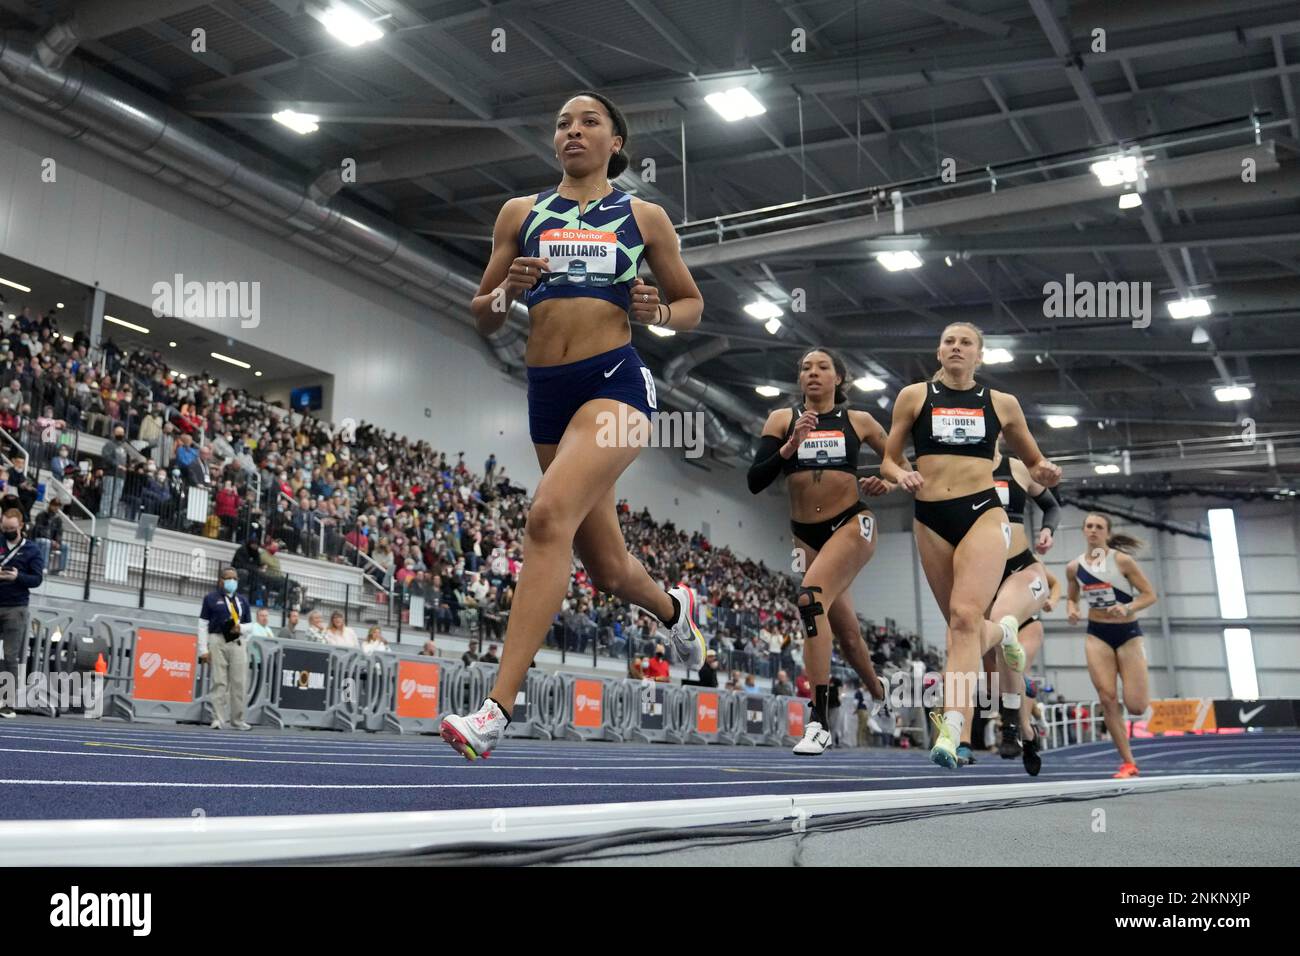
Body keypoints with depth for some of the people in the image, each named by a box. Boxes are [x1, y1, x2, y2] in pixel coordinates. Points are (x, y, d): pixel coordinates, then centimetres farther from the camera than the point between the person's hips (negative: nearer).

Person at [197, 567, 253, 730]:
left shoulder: (243, 600, 17)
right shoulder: (211, 598, 5)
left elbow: (250, 626, 19)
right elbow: (203, 625, 1)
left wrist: (241, 628, -5)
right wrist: (203, 649, -6)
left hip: (238, 643, 3)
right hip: (217, 641, -3)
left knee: (240, 683, 2)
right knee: (219, 682, -3)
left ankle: (238, 720, 10)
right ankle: (218, 719, 3)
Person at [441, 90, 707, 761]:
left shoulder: (644, 217, 9)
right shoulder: (521, 213, 14)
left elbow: (691, 304, 17)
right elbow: (482, 317, 15)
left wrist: (657, 312, -6)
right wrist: (507, 291, -7)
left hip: (615, 380, -4)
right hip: (546, 389, 4)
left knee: (548, 516, -27)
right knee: (605, 565, 11)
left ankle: (497, 710, -26)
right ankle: (674, 608, 47)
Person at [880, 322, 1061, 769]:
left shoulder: (1002, 403, 10)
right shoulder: (914, 396, 8)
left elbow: (1033, 461, 20)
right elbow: (887, 461, 10)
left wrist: (1044, 474, -4)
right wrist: (901, 475, -13)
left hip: (983, 513, -2)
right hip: (931, 518, 2)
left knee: (965, 615, -21)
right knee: (965, 627, 9)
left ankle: (950, 731, -25)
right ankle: (1005, 630, 46)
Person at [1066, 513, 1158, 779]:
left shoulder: (1121, 560, -10)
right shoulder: (1074, 567, 0)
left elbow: (1150, 595, -7)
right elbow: (1072, 597, 17)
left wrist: (1128, 609, -24)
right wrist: (1071, 609, -6)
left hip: (1128, 633, -2)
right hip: (1097, 635, 2)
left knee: (1136, 707, -7)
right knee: (1107, 699, -11)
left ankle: (1141, 688, 33)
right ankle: (1128, 763, -1)